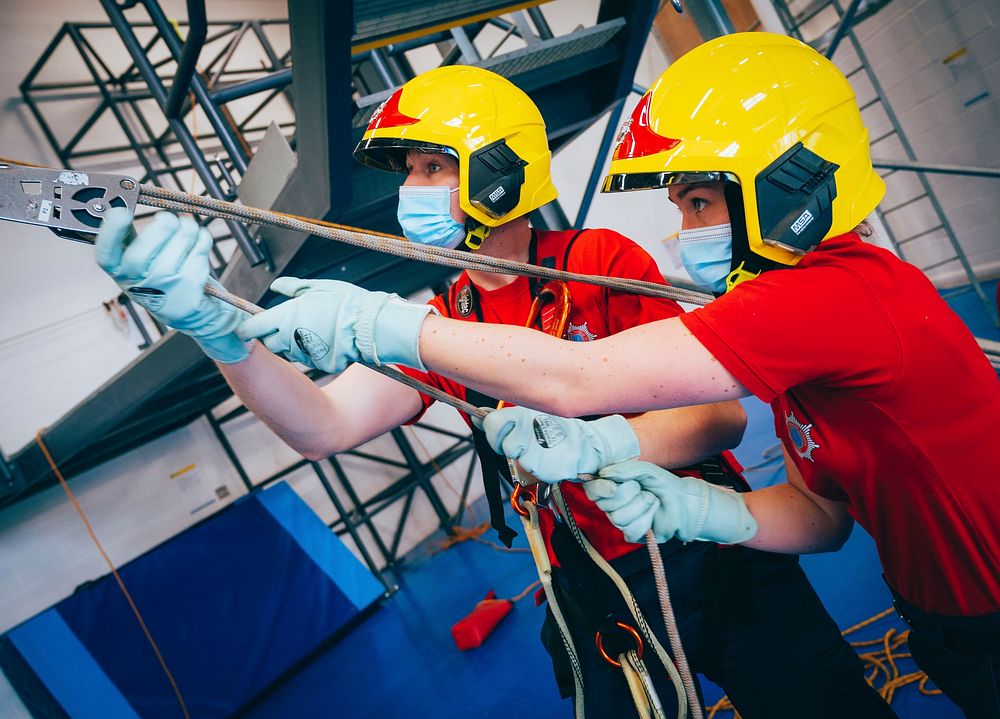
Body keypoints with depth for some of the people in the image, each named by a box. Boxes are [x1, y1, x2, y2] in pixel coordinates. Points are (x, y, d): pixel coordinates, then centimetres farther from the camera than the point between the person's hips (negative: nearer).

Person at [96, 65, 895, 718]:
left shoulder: (602, 262, -12)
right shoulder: (444, 322, -1)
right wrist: (214, 322, -27)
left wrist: (598, 441, -34)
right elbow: (325, 427, -13)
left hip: (710, 554, -2)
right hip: (597, 597, 3)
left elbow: (721, 415, -16)